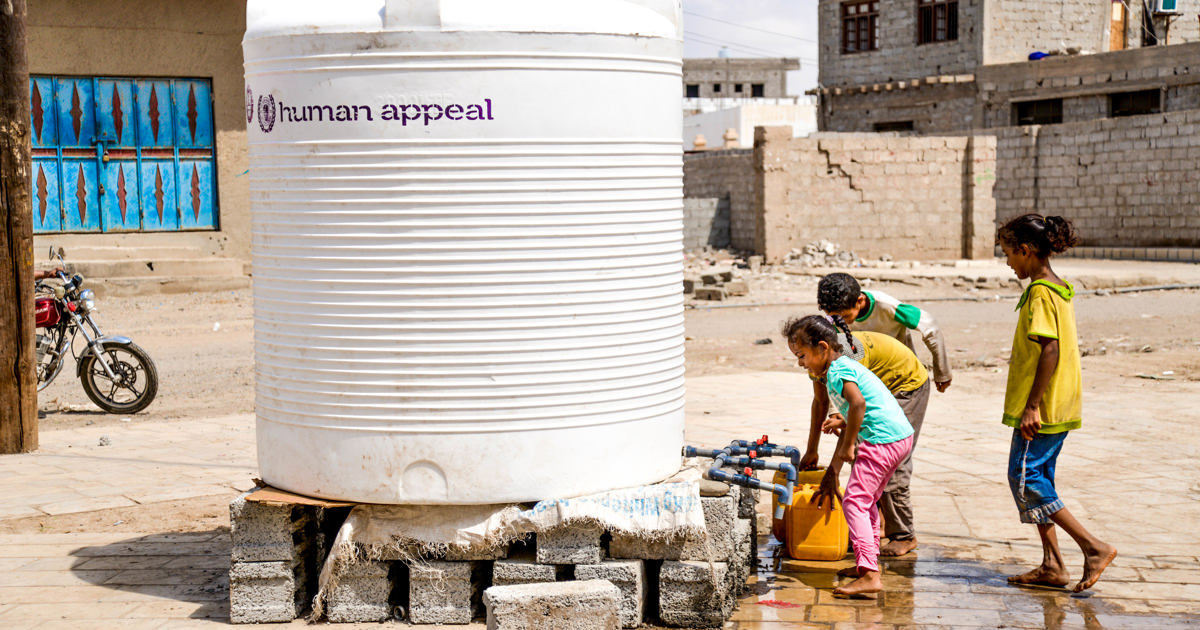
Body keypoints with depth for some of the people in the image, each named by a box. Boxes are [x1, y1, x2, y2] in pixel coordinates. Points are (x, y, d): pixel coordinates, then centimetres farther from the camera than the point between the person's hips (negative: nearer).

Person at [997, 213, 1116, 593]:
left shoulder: (1040, 293, -16)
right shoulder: (1059, 289, 13)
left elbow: (1051, 349, -23)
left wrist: (1031, 406, -23)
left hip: (1041, 408, -10)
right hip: (1060, 406, 10)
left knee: (1024, 481, -5)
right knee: (1038, 481, 13)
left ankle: (1093, 547, -6)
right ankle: (1051, 566, 16)